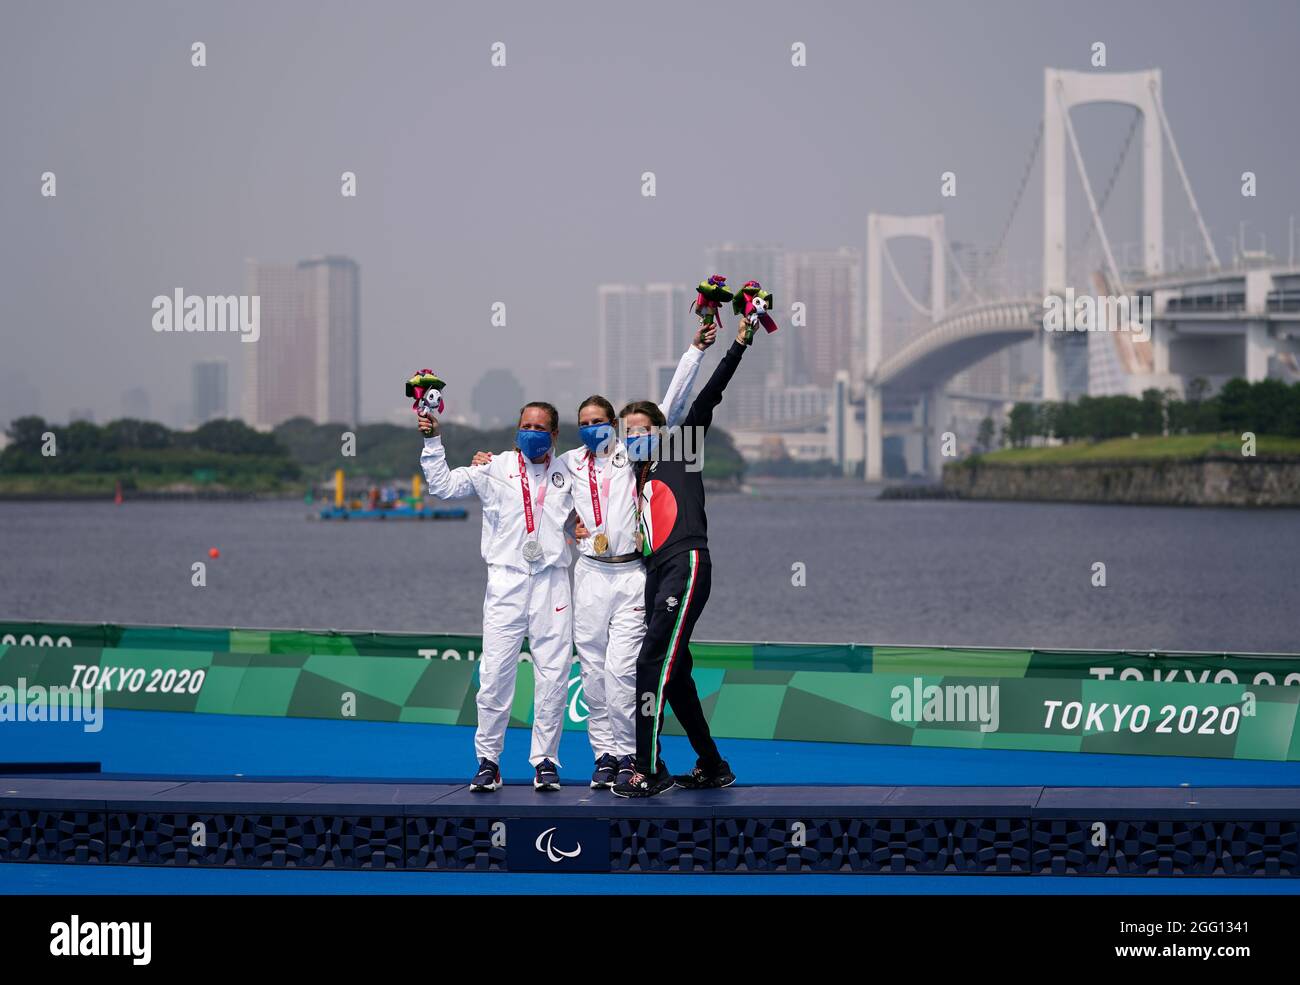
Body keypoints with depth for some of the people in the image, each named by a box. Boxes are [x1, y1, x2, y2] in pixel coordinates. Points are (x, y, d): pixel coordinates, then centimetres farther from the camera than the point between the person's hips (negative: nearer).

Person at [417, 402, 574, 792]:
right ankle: (488, 761, 4)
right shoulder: (495, 468, 7)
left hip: (552, 581, 2)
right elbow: (443, 485, 3)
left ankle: (545, 761, 9)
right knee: (495, 673, -6)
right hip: (506, 581, -1)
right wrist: (433, 441, -5)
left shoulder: (567, 475, 12)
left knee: (553, 675, -1)